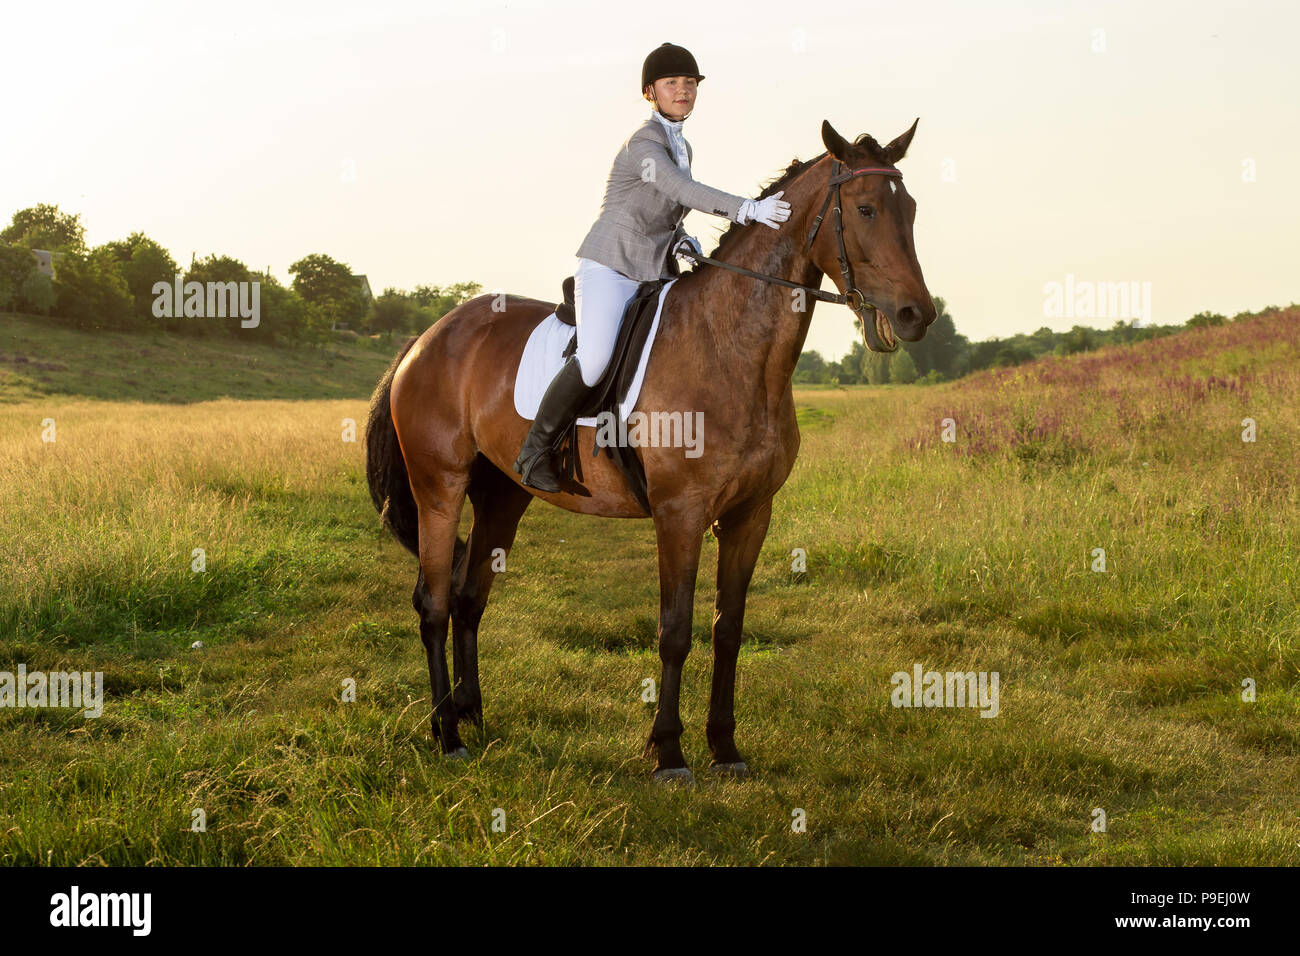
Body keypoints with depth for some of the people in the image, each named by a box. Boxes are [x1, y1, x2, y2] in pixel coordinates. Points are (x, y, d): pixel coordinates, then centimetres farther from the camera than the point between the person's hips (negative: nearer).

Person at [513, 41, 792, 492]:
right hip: (608, 269, -9)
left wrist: (684, 242, 1)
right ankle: (535, 450, -12)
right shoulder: (644, 143, -13)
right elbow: (683, 190, -29)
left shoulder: (682, 147, 15)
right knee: (594, 360, -28)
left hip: (655, 272, 9)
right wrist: (749, 210, -38)